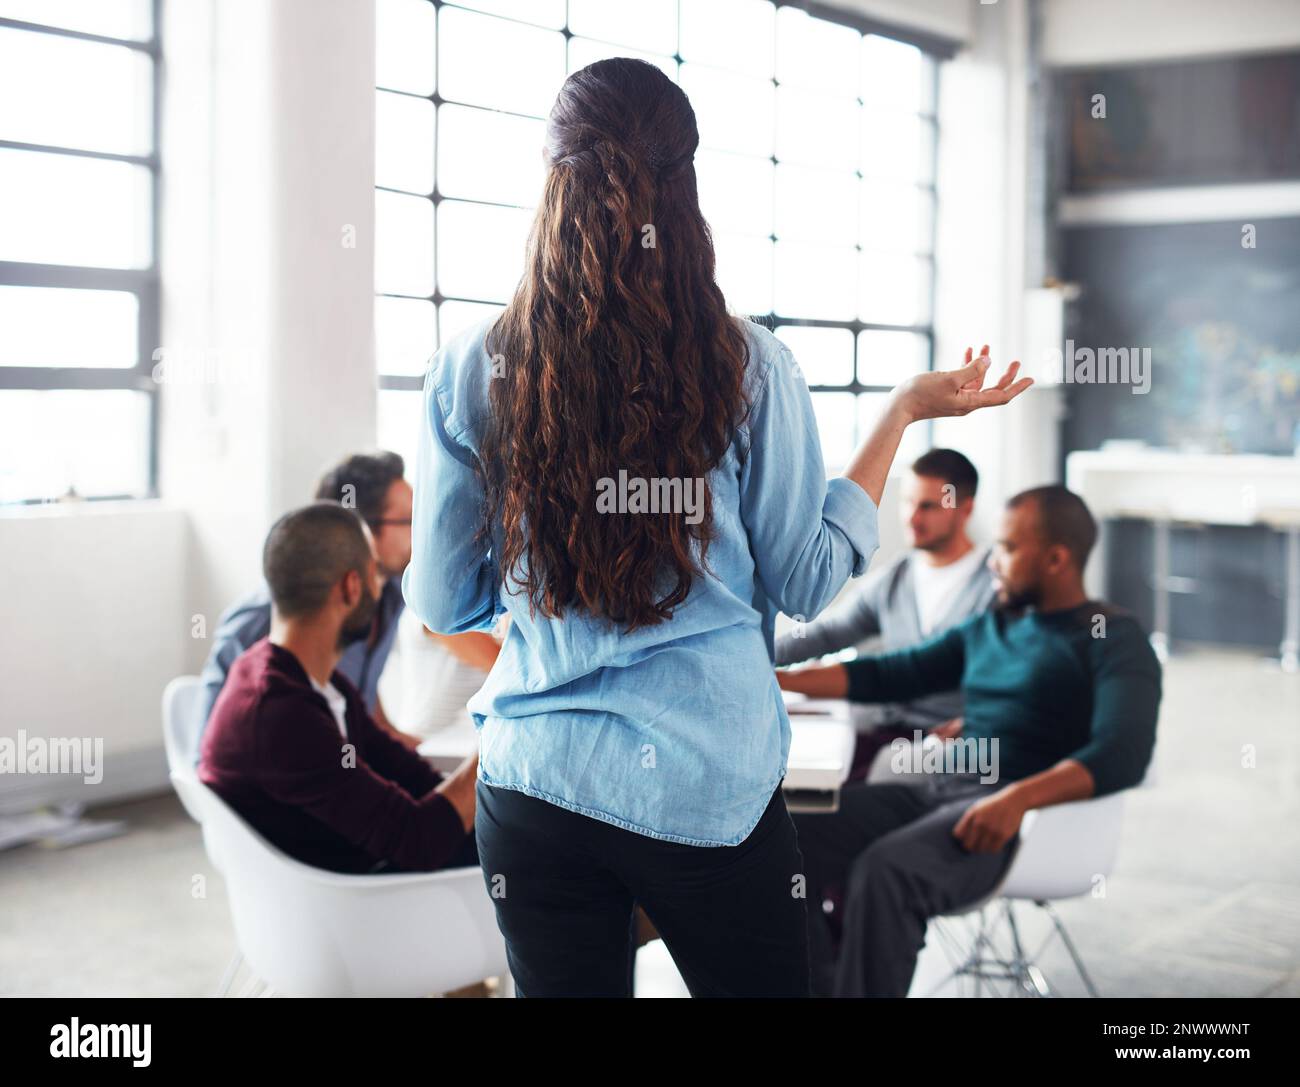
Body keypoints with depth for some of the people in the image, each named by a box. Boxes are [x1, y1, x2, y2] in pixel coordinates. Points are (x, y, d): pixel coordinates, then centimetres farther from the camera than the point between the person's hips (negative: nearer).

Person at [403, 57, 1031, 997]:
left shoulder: (471, 373, -4)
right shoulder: (750, 370, -7)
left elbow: (440, 604, 3)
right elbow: (806, 584, 2)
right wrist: (903, 415, 11)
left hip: (535, 788, 1)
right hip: (714, 789, -1)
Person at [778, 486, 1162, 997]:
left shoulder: (1115, 639, -1)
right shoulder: (988, 629, 23)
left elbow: (1123, 756, -16)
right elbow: (891, 674, 26)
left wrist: (1019, 797, -32)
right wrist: (779, 681, 15)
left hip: (1021, 816, -7)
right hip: (933, 790, 7)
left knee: (885, 869, -35)